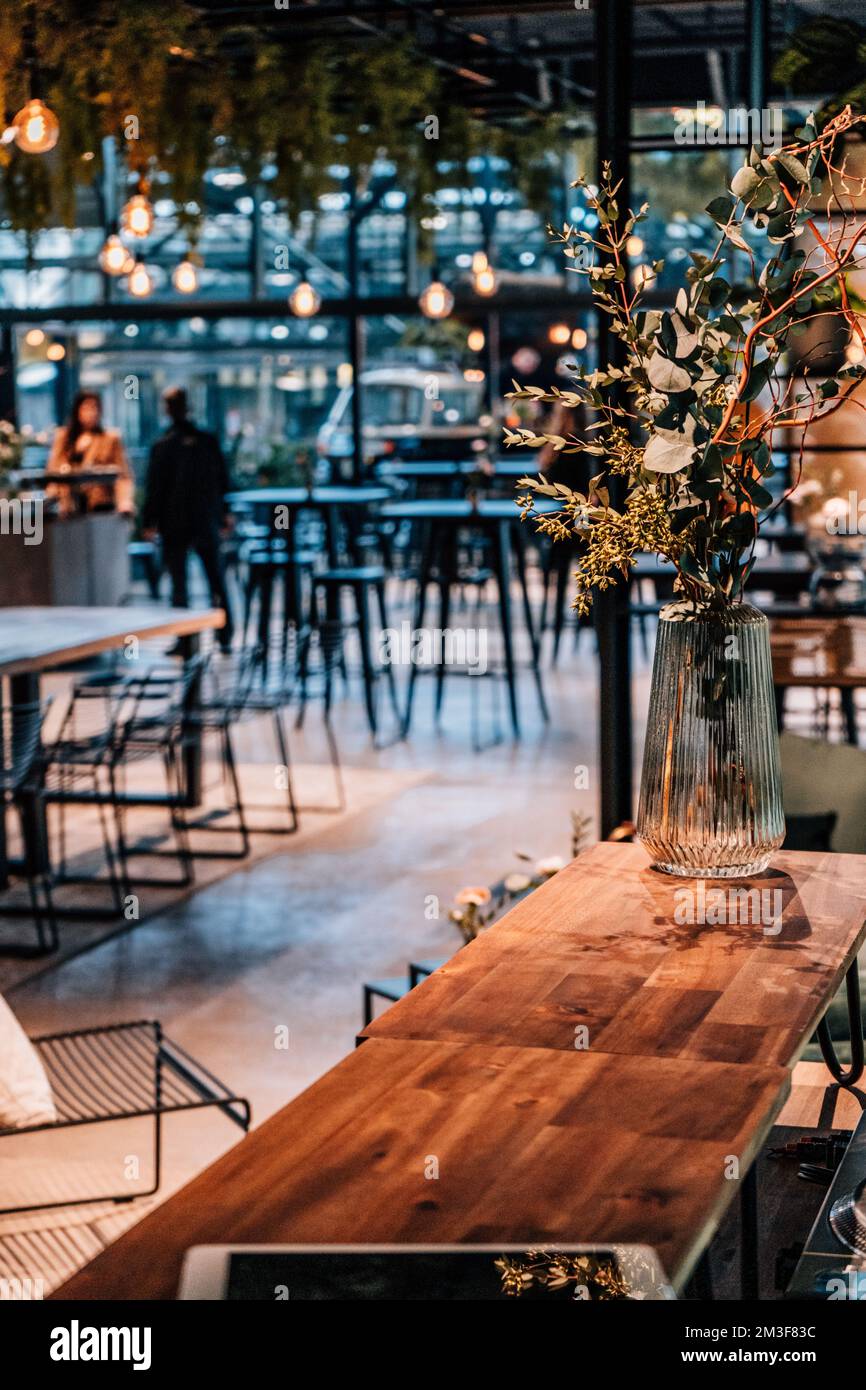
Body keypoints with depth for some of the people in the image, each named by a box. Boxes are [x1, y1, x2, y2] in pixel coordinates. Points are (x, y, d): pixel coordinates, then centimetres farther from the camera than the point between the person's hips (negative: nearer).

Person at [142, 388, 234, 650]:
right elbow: (223, 481, 6)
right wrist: (224, 515, 16)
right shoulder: (209, 441, -1)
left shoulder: (162, 446, -10)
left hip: (174, 523, -3)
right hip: (207, 521, 3)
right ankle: (225, 637, 10)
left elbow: (154, 488, -9)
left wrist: (149, 522, -2)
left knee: (178, 582, 4)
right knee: (217, 582, 10)